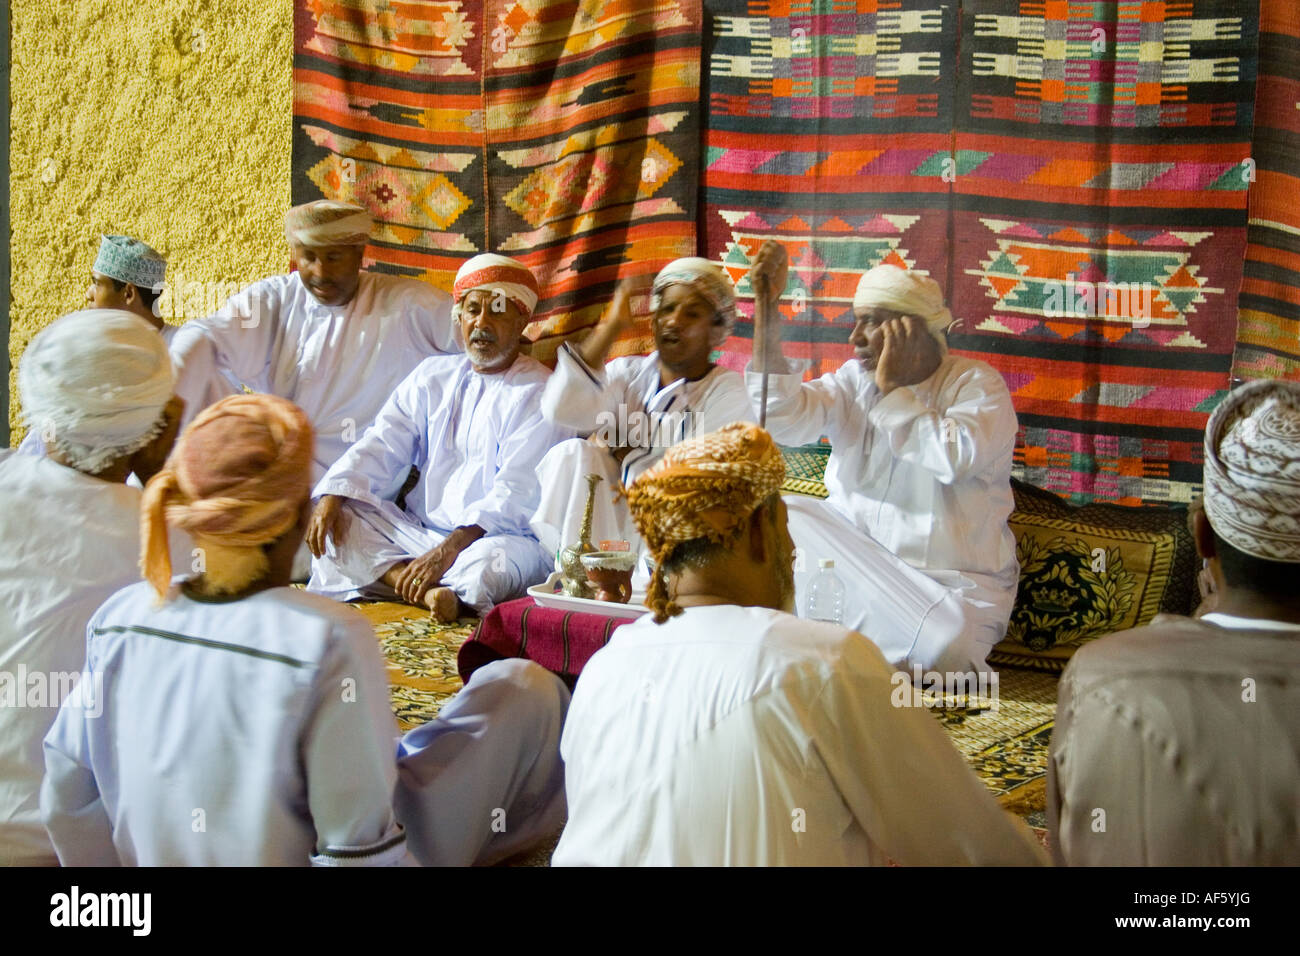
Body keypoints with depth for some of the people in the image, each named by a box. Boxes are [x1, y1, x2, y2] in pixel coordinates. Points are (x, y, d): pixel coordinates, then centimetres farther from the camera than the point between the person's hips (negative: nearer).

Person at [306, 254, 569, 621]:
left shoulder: (540, 394, -5)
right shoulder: (432, 376, 15)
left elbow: (517, 494, -16)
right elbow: (381, 445, 9)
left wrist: (449, 549, -27)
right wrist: (333, 495, -11)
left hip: (501, 535, -7)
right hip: (415, 530, 7)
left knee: (486, 565, -40)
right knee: (335, 522, -14)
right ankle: (428, 589, -28)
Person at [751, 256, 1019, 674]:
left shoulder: (977, 384, -6)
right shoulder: (853, 381, 6)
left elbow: (957, 458, -25)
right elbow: (786, 418, -12)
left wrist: (892, 389, -18)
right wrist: (768, 325, -21)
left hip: (950, 586, -3)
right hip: (855, 557, 4)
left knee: (942, 648, -32)